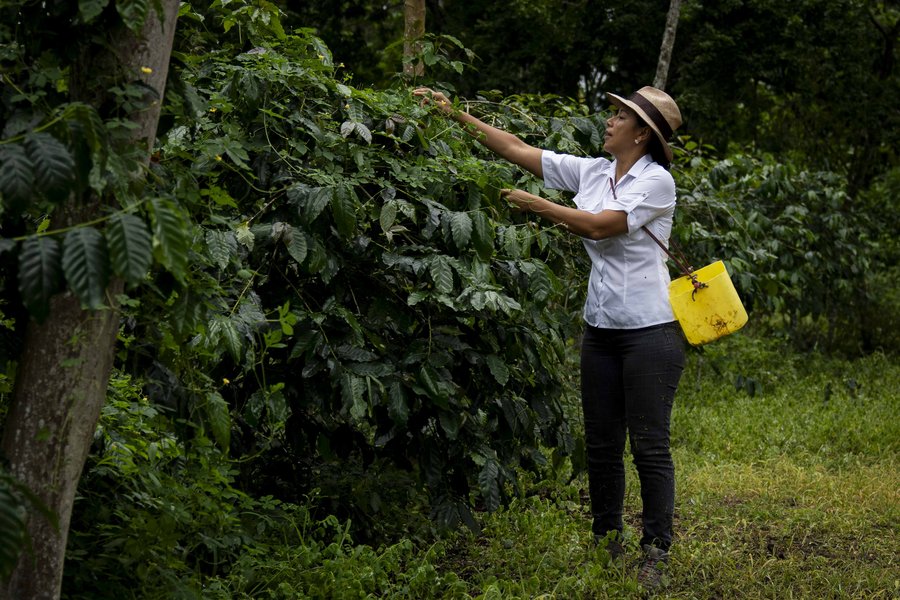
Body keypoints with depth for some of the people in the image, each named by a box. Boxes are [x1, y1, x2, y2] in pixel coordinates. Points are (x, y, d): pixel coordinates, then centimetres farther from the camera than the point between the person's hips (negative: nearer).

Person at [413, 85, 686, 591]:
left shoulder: (656, 180, -10)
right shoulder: (592, 171, 8)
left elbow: (600, 226, -21)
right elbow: (518, 149, 10)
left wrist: (535, 205, -13)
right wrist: (456, 115, 7)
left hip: (649, 331, -7)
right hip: (601, 330, 7)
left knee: (649, 445, -3)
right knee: (602, 444, 10)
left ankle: (657, 555, 3)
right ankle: (607, 546, 19)